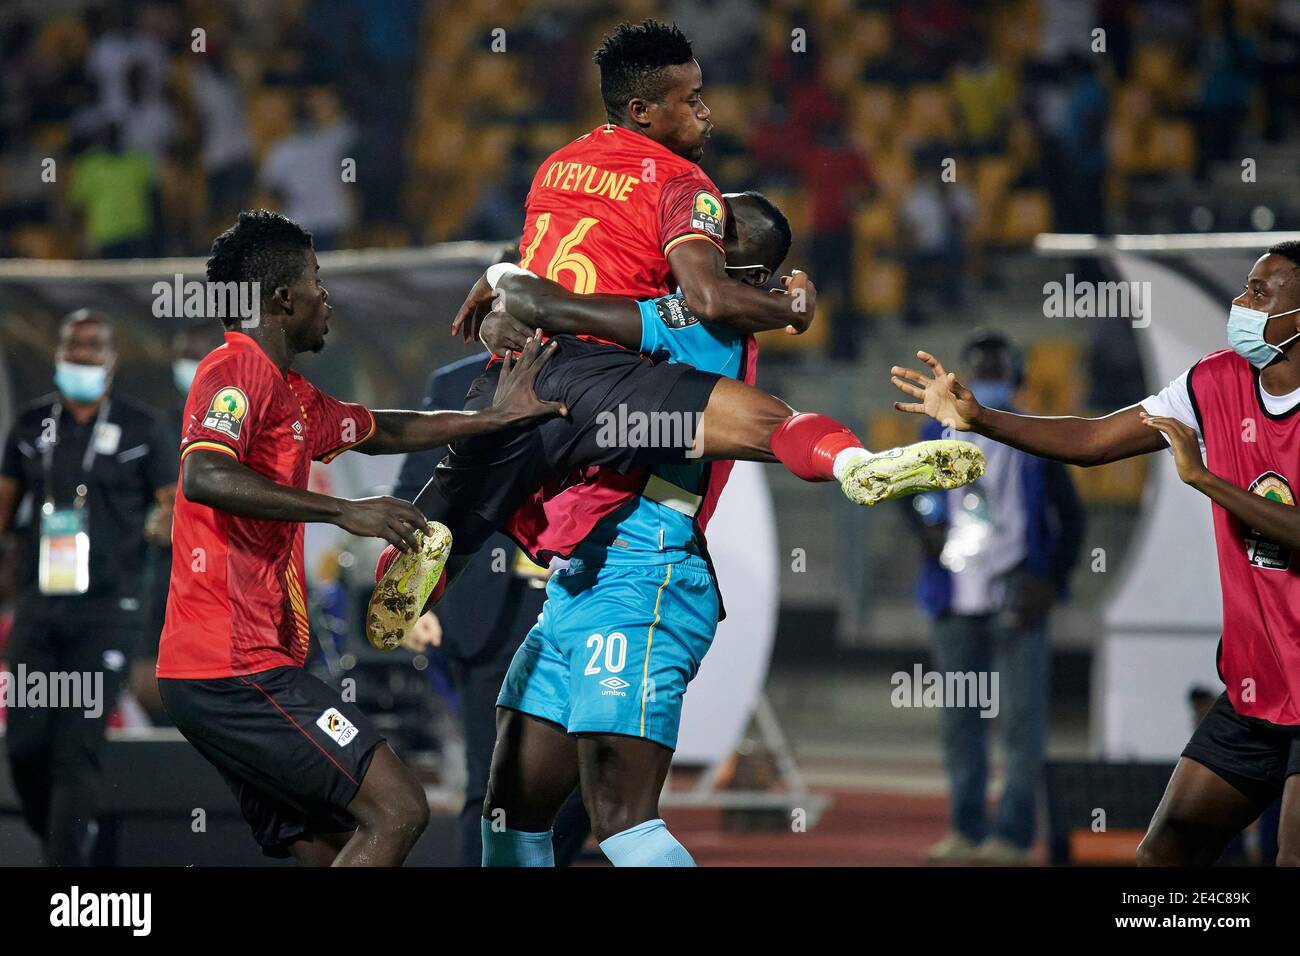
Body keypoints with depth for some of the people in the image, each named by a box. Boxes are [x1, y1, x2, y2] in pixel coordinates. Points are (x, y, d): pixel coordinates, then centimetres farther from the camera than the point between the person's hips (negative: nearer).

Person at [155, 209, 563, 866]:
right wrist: (344, 512, -25)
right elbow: (203, 476, -27)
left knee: (326, 848, 9)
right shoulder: (238, 370, -9)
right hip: (238, 668, -10)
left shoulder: (291, 396, 21)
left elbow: (382, 433, 37)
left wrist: (495, 417, 36)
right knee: (397, 811, -13)